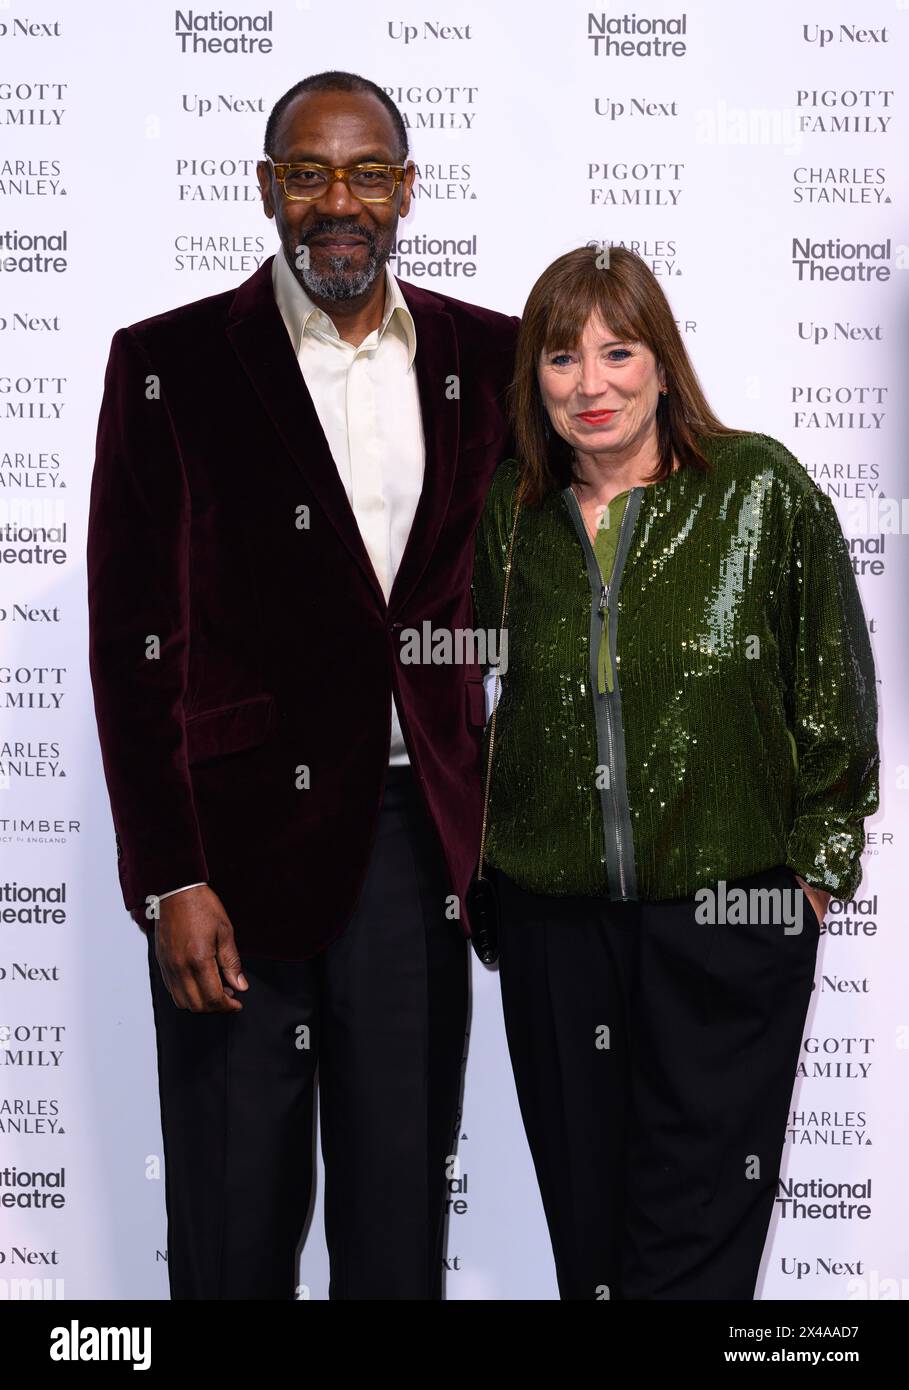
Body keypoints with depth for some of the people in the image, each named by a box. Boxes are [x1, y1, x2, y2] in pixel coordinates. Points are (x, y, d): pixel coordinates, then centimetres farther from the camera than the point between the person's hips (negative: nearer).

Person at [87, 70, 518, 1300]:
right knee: (233, 1226, 10)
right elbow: (132, 637, -5)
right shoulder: (169, 364, -3)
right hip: (240, 838, -2)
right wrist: (169, 880, -11)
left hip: (418, 832, 3)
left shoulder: (488, 358, 6)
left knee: (403, 1220, 13)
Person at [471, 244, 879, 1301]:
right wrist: (496, 855, 14)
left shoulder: (761, 488, -5)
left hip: (730, 906, -3)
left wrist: (817, 857, -2)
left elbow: (835, 687, 0)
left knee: (696, 1236, 1)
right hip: (552, 912, 3)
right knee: (582, 1204, 13)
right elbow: (481, 692, 17)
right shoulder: (511, 511, 5)